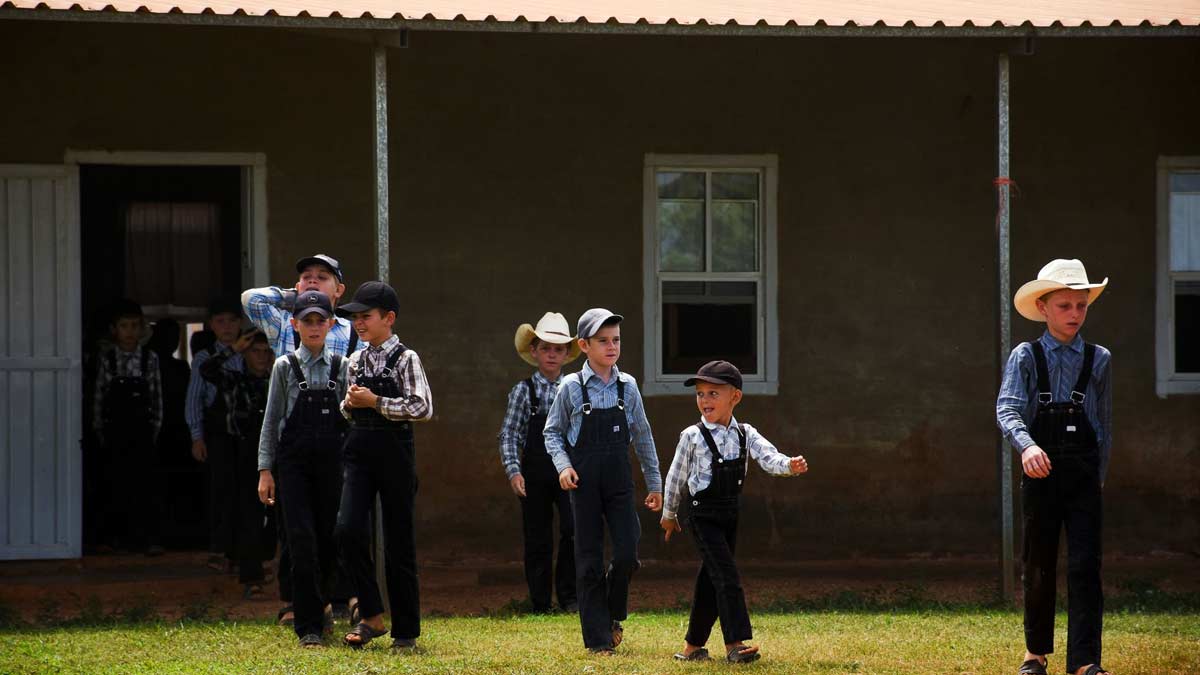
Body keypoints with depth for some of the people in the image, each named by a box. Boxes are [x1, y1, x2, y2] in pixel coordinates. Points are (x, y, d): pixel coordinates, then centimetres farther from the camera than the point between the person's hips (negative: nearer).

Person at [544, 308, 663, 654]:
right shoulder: (571, 388, -3)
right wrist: (563, 465, -10)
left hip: (620, 483, 2)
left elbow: (642, 436, 11)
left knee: (627, 554, -8)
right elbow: (552, 432, 6)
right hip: (584, 483, -2)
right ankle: (598, 638, 8)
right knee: (590, 561, 1)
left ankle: (614, 615, 19)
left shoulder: (627, 386, 4)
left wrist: (654, 482, 13)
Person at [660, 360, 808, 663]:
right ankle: (735, 644, -18)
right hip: (703, 516, -5)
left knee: (711, 581, 12)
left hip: (730, 516, 5)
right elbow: (676, 476, 3)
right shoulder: (692, 437, -9)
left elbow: (768, 457, -15)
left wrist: (789, 465, -36)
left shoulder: (745, 434, 2)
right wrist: (669, 514, 12)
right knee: (727, 578, -15)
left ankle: (693, 645, 22)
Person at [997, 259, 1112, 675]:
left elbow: (1104, 423, 13)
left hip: (1084, 475, 1)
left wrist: (1100, 475, 12)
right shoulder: (1026, 357, 0)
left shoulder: (1099, 360, 6)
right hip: (1041, 472, -1)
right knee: (1038, 567, 9)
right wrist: (1027, 445, -33)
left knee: (1085, 567, -7)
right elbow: (1008, 408, -15)